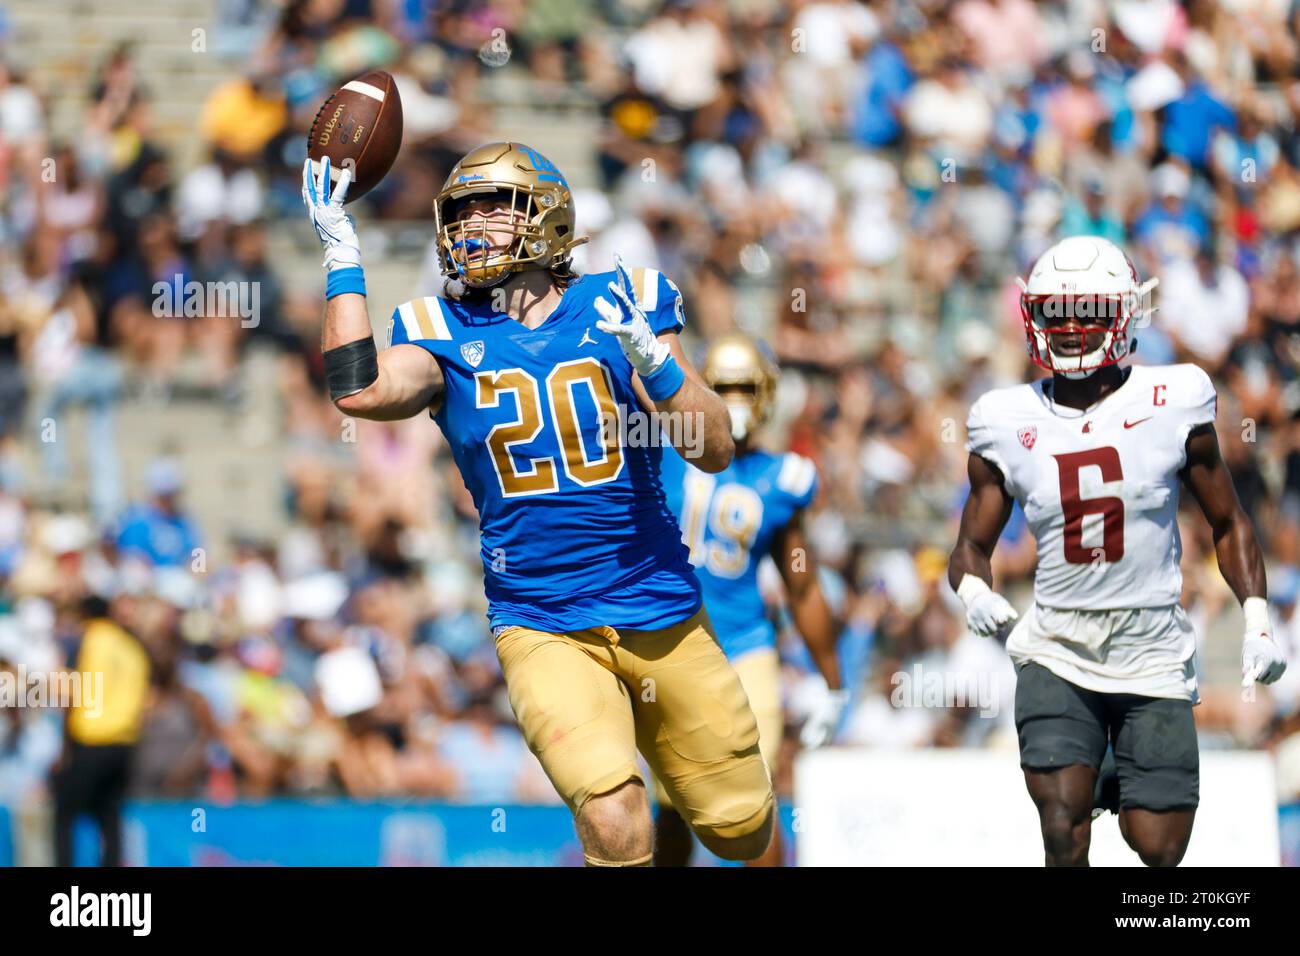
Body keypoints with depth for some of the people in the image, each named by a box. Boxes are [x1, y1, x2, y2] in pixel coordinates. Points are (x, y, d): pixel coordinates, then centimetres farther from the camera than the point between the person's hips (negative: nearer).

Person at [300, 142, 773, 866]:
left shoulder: (620, 305, -1)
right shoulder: (445, 333, 0)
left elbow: (716, 451, -5)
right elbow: (360, 392, -22)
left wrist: (652, 359, -22)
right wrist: (343, 255, -17)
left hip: (663, 615, 2)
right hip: (545, 632, -2)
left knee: (743, 831, 11)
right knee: (616, 832, -23)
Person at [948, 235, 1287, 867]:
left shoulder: (1172, 404, -2)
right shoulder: (1009, 424, 1)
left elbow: (1227, 524, 6)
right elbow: (972, 544, 9)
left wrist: (1257, 621, -5)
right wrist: (975, 591, -14)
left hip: (1154, 655, 0)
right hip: (1057, 656, 0)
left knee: (1160, 851, -1)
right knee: (1064, 839, -15)